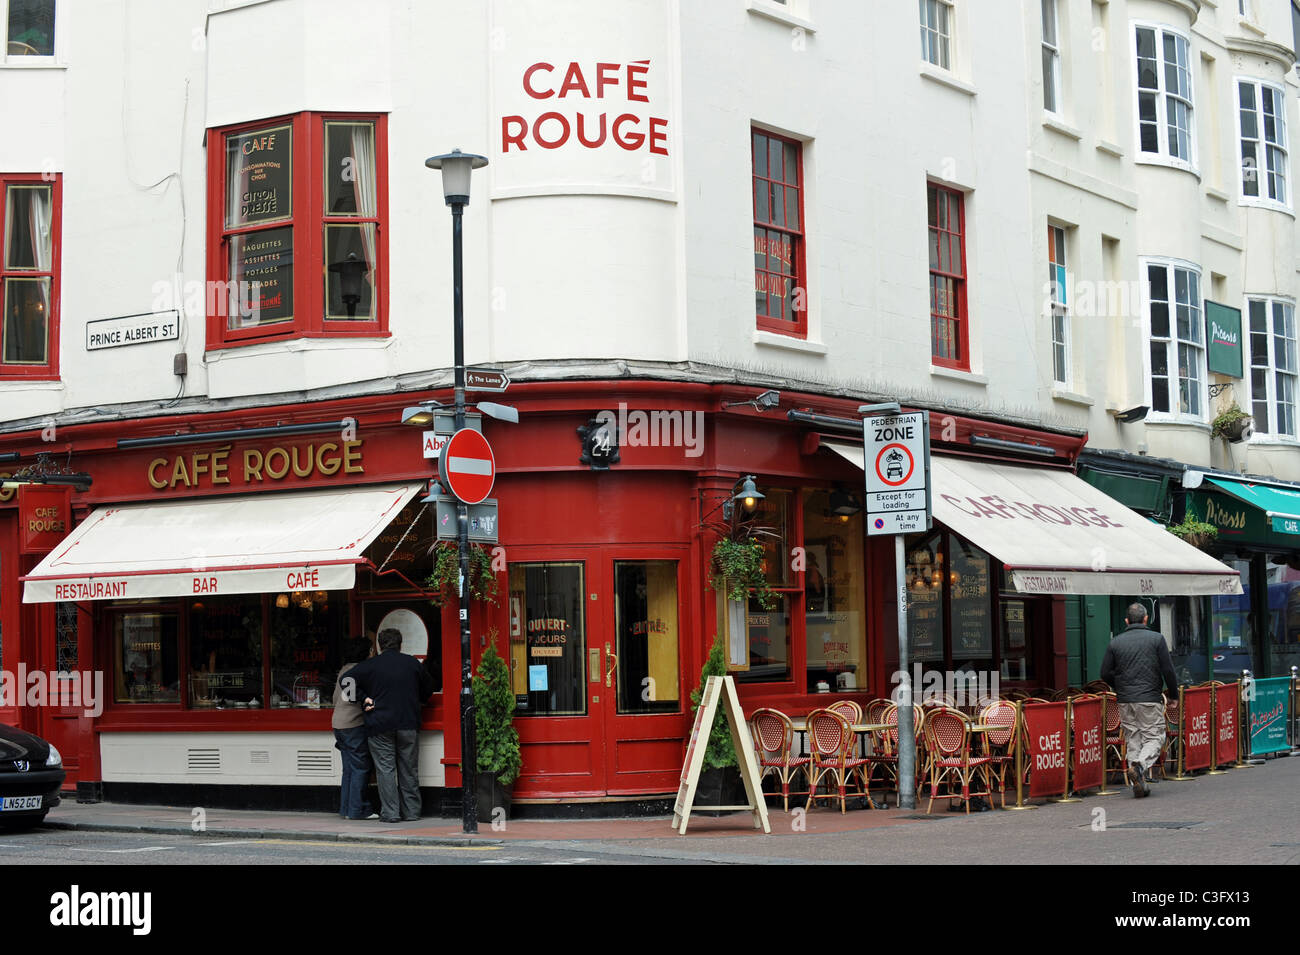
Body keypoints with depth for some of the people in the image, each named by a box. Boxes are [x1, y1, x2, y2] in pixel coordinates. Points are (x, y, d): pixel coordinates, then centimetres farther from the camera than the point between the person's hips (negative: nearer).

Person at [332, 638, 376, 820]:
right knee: (360, 767, -3)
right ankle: (357, 810, -4)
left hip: (338, 722, 8)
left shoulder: (343, 671, 14)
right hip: (355, 723, -8)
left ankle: (346, 809, 13)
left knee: (349, 769, 12)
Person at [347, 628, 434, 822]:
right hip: (409, 724, 2)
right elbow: (428, 689, 15)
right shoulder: (413, 664, 5)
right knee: (409, 769, 9)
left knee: (385, 769, 1)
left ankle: (390, 812, -3)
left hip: (380, 726, -2)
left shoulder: (370, 665, -1)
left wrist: (363, 697, 0)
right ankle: (411, 811, 11)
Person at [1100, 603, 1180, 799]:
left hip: (1125, 701, 3)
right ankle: (1139, 766, -24)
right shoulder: (1156, 639, 0)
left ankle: (1139, 785, 5)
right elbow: (1168, 670, -2)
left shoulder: (1115, 642, 6)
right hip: (1149, 699, -3)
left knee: (1133, 740, 10)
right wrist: (1174, 695, 9)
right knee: (1154, 737, 2)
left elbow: (1106, 674, 5)